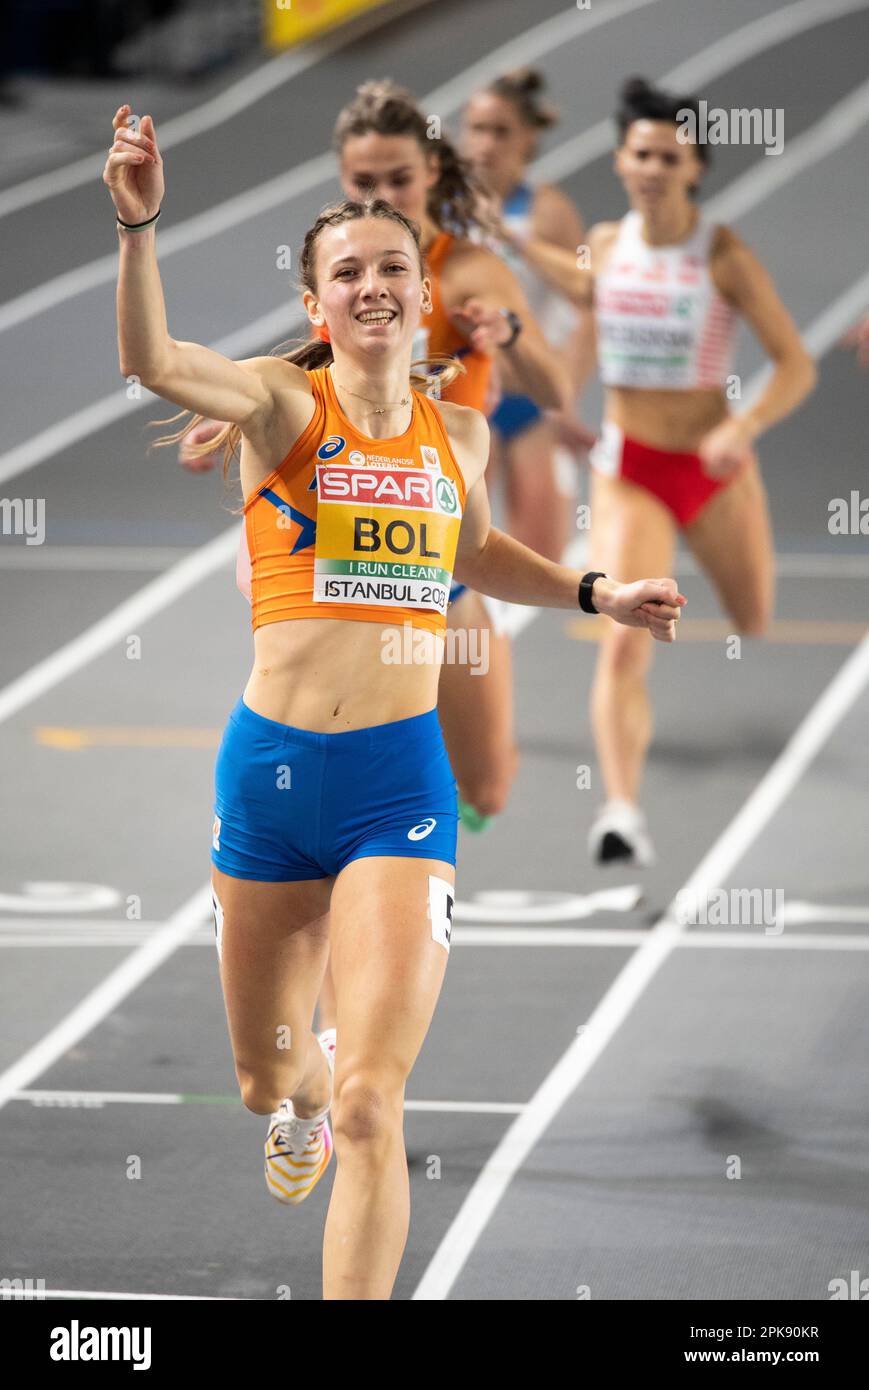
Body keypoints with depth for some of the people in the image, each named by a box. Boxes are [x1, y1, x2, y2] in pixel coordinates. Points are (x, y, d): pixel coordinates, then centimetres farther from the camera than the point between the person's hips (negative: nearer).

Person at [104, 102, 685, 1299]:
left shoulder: (456, 433, 7)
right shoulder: (283, 403, -5)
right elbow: (153, 362, -27)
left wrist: (596, 595, 17)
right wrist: (140, 225, -43)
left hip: (401, 780, 1)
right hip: (271, 768, 0)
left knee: (372, 1105, -14)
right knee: (266, 1084, 18)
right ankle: (307, 1089, 56)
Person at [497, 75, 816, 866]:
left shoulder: (724, 257, -12)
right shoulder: (608, 242, -1)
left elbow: (797, 365, -13)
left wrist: (744, 426, -28)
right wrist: (515, 241, 21)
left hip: (715, 467, -1)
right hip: (628, 469, 1)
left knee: (761, 636, 16)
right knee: (624, 643, -18)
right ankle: (622, 812, -28)